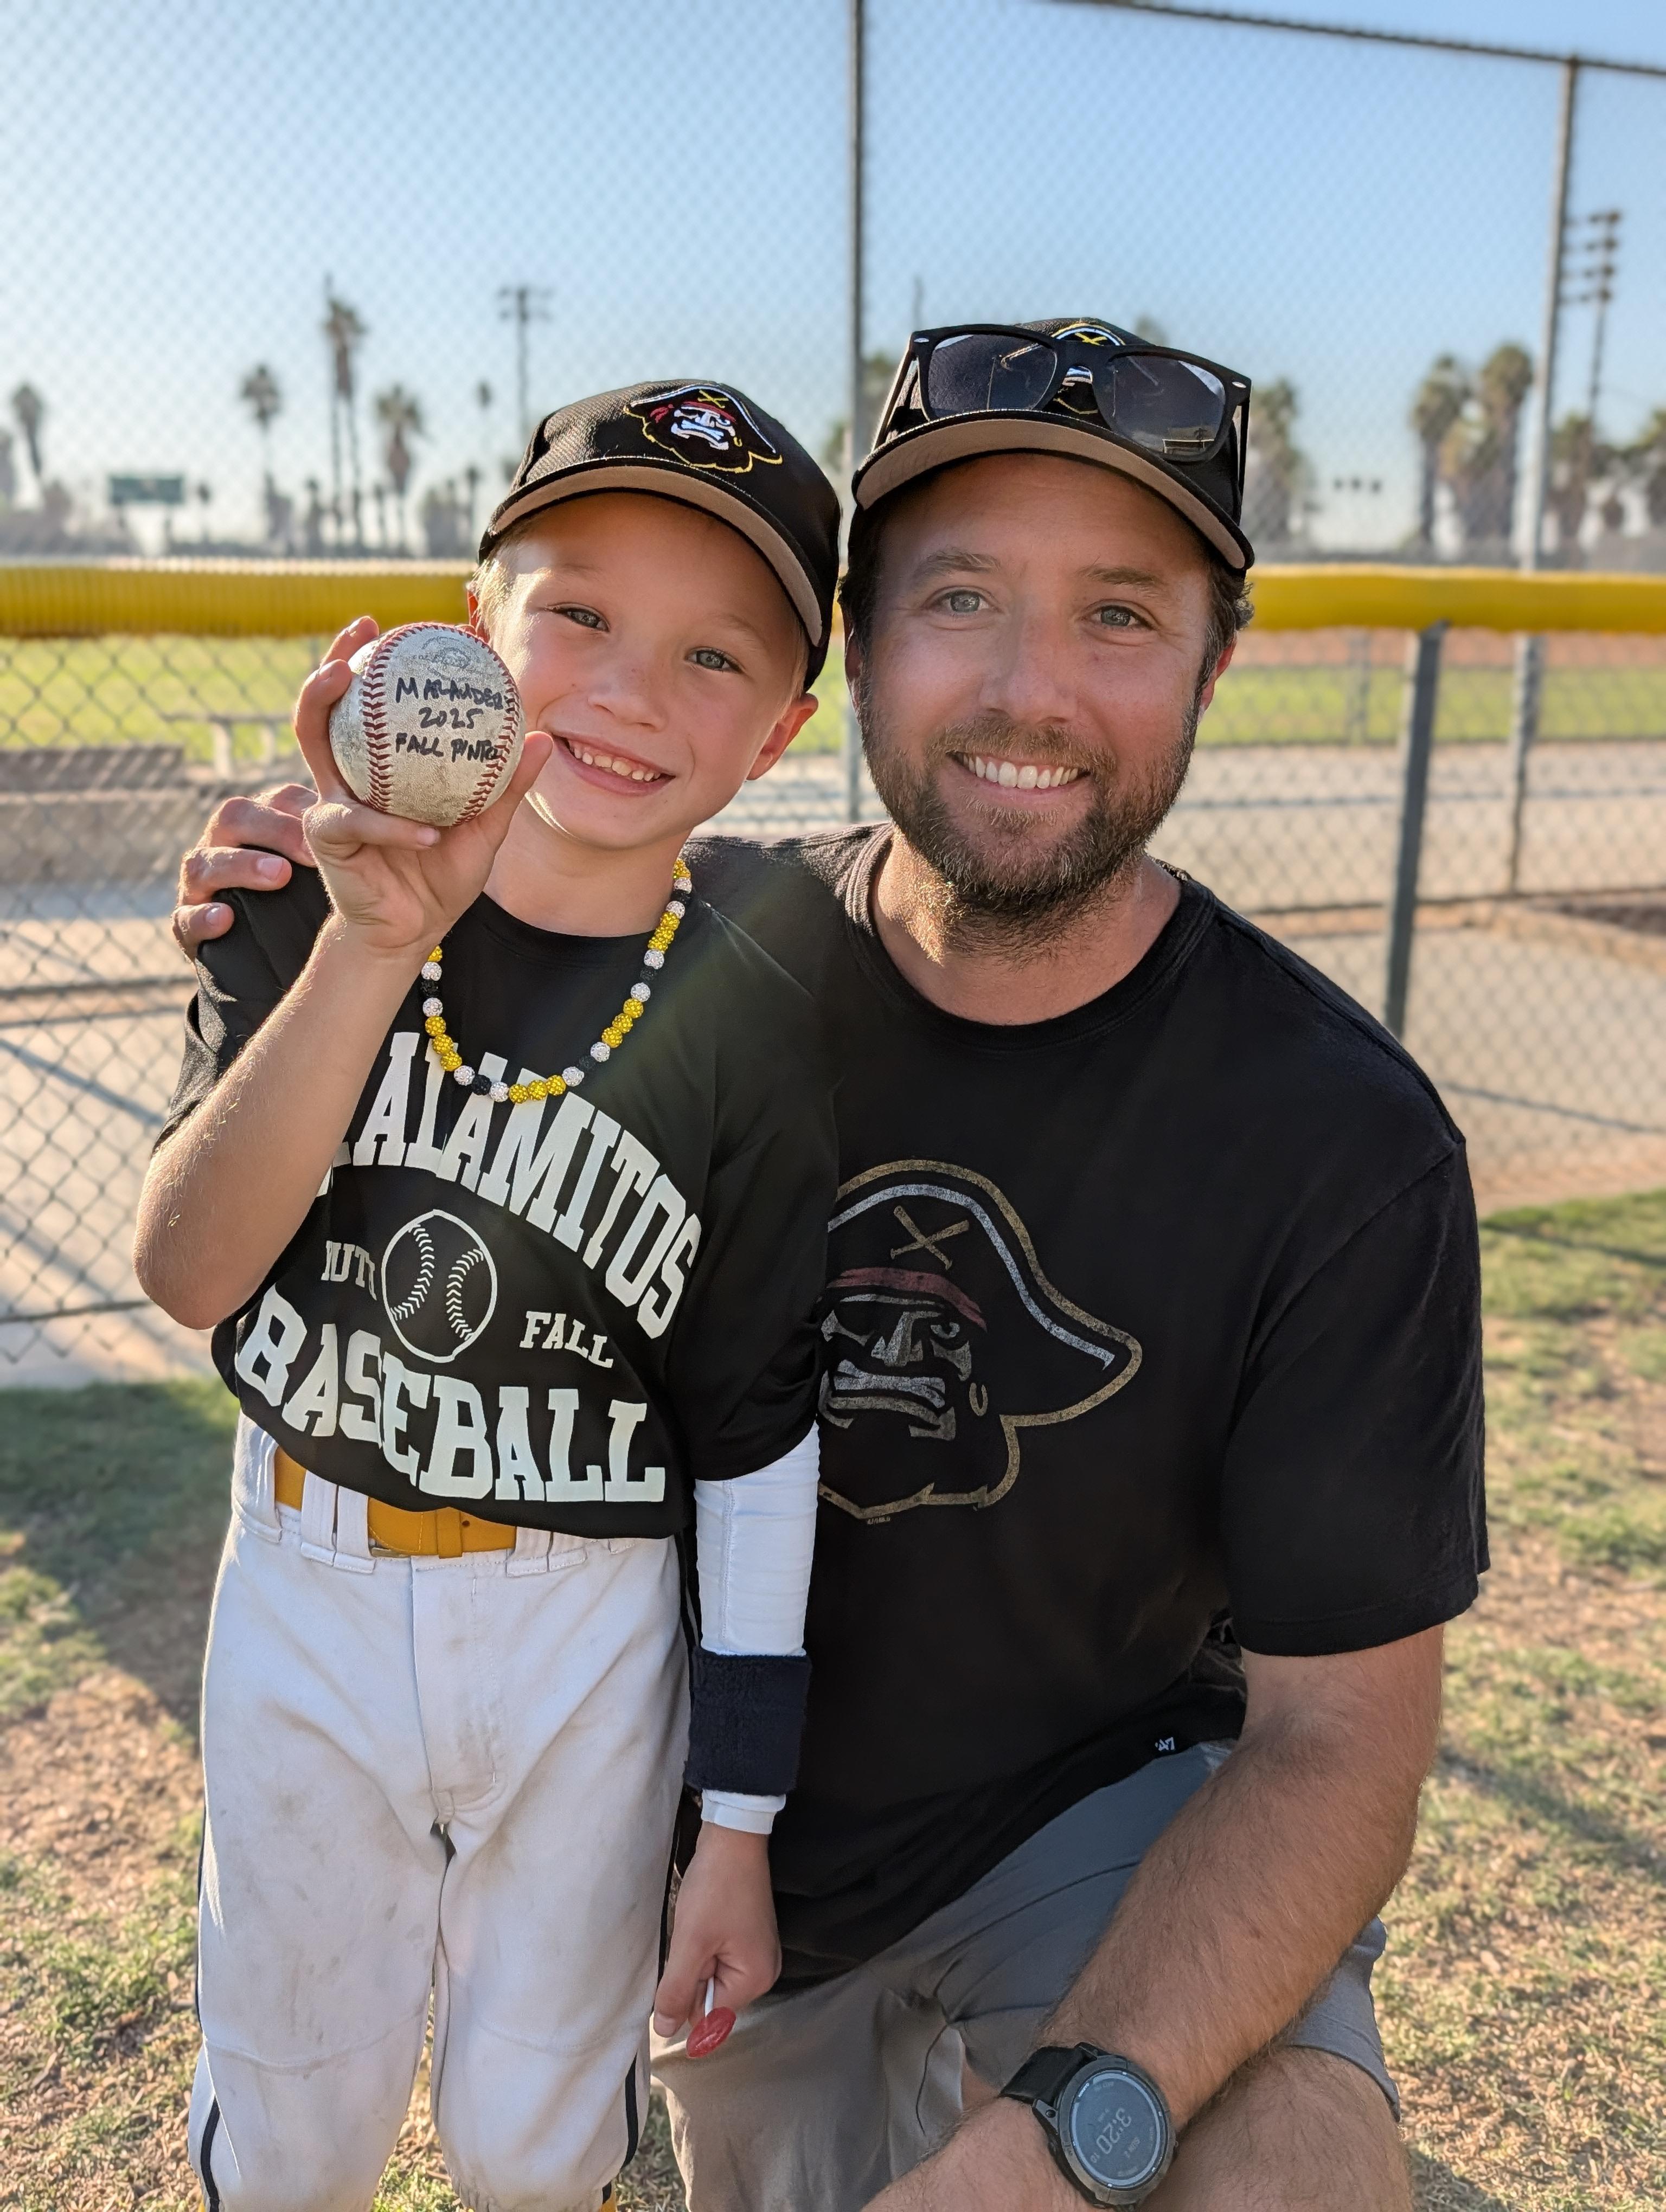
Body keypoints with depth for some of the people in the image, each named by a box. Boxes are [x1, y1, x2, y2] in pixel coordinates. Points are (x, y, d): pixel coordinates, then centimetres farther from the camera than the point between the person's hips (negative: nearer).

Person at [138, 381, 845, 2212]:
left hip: (588, 1640, -1)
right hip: (306, 1598, 1)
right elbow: (188, 1275, -21)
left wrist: (740, 1827, -3)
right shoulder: (303, 903, -10)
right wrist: (377, 945, -34)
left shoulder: (751, 1034, -13)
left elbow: (756, 1451, -7)